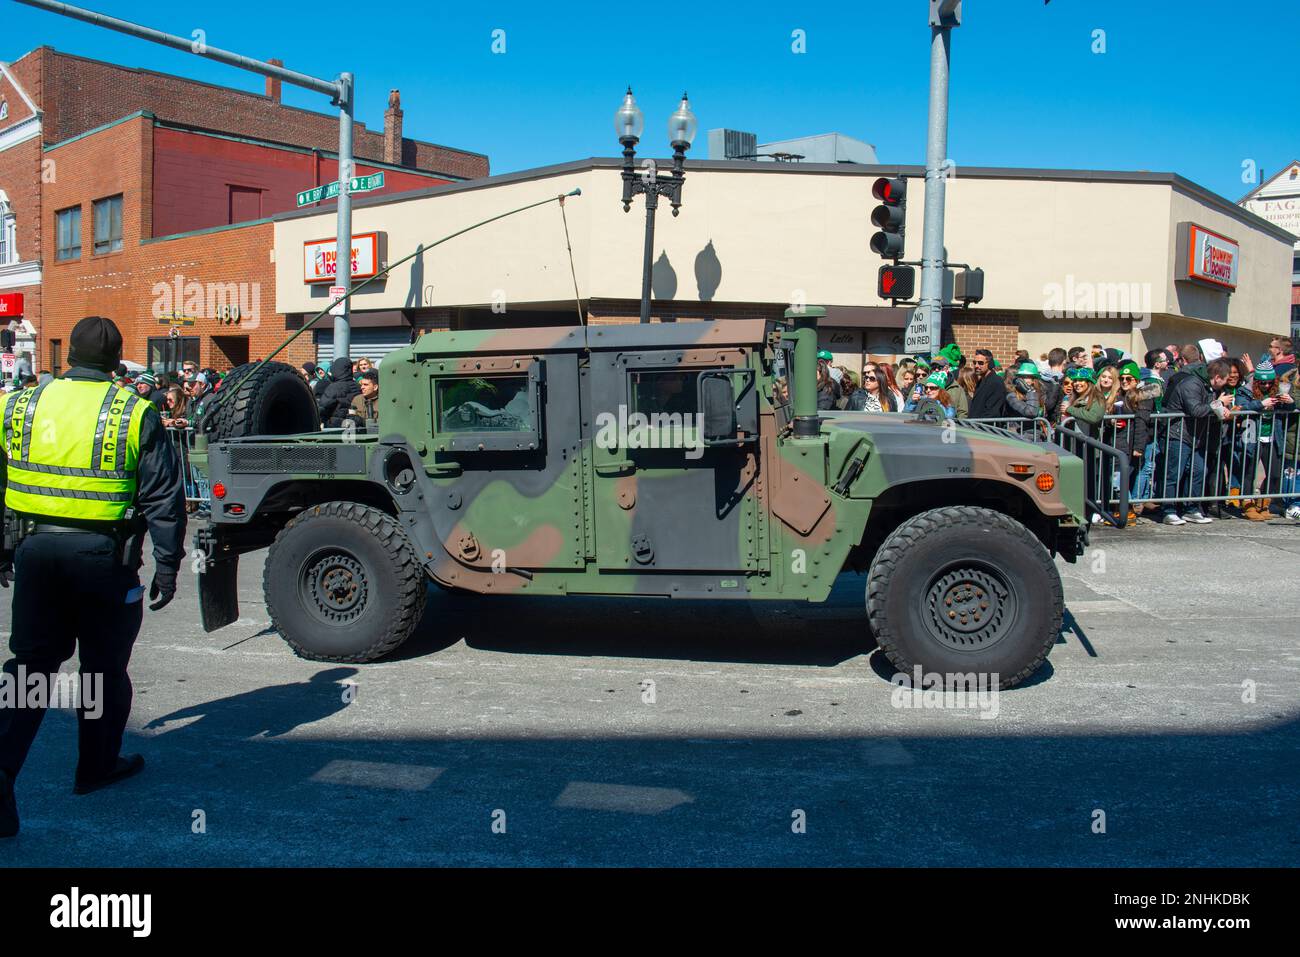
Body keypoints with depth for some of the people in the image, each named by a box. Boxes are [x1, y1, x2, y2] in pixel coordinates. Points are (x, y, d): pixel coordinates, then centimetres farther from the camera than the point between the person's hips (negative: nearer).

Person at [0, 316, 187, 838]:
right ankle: (98, 765, 27)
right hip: (102, 555, -3)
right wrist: (167, 567, 0)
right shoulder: (135, 414, -6)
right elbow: (164, 498, -6)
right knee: (104, 664, 13)